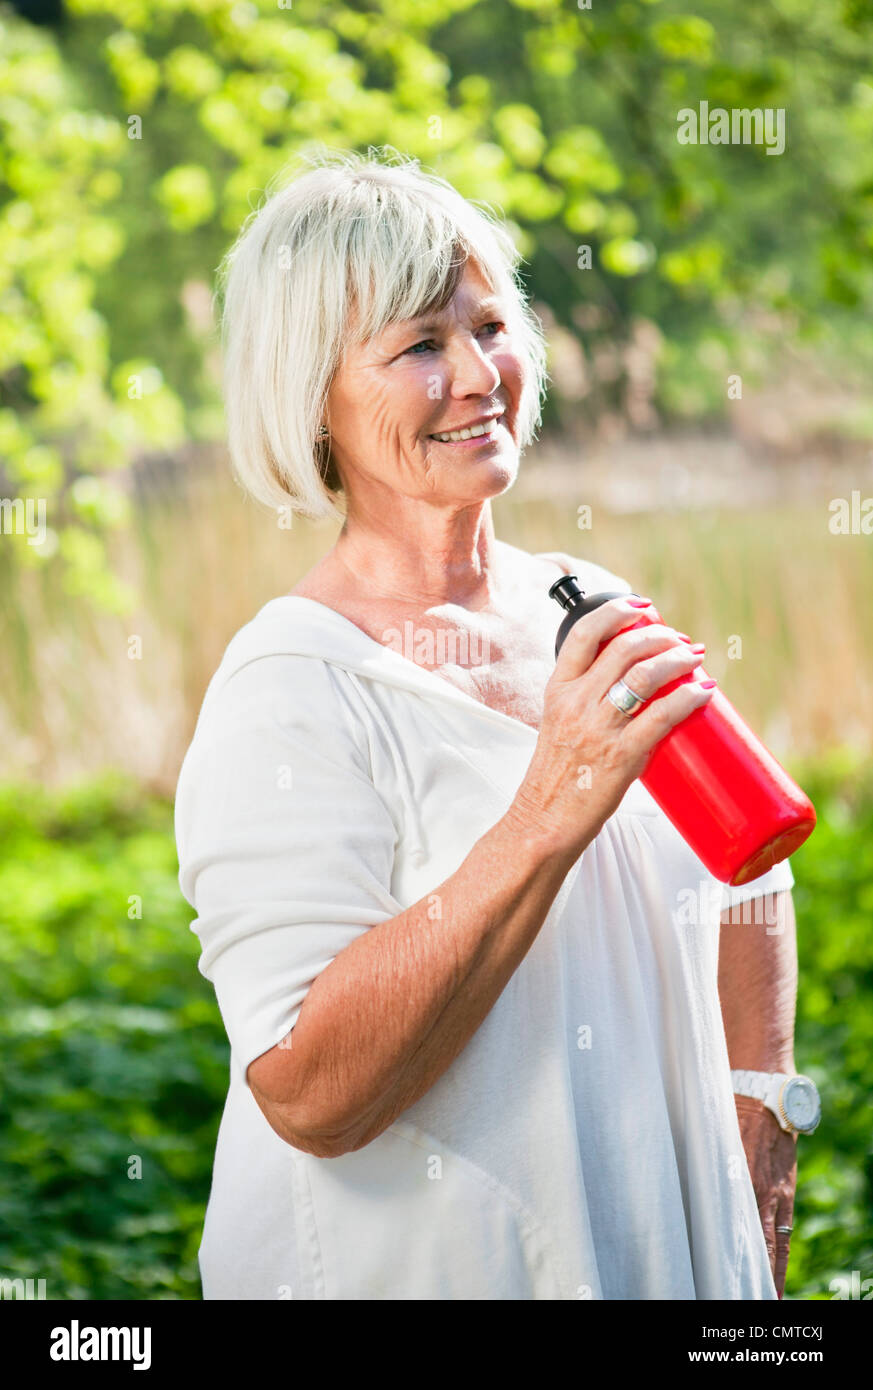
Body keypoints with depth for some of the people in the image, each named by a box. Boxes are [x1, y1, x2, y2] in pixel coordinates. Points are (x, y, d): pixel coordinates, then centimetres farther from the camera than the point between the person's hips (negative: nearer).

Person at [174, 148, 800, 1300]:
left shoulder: (596, 612, 1)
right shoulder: (288, 695, -18)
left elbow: (745, 873, 16)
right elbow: (310, 1097, -27)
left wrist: (758, 1124, 6)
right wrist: (549, 817, -31)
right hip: (404, 1265, -5)